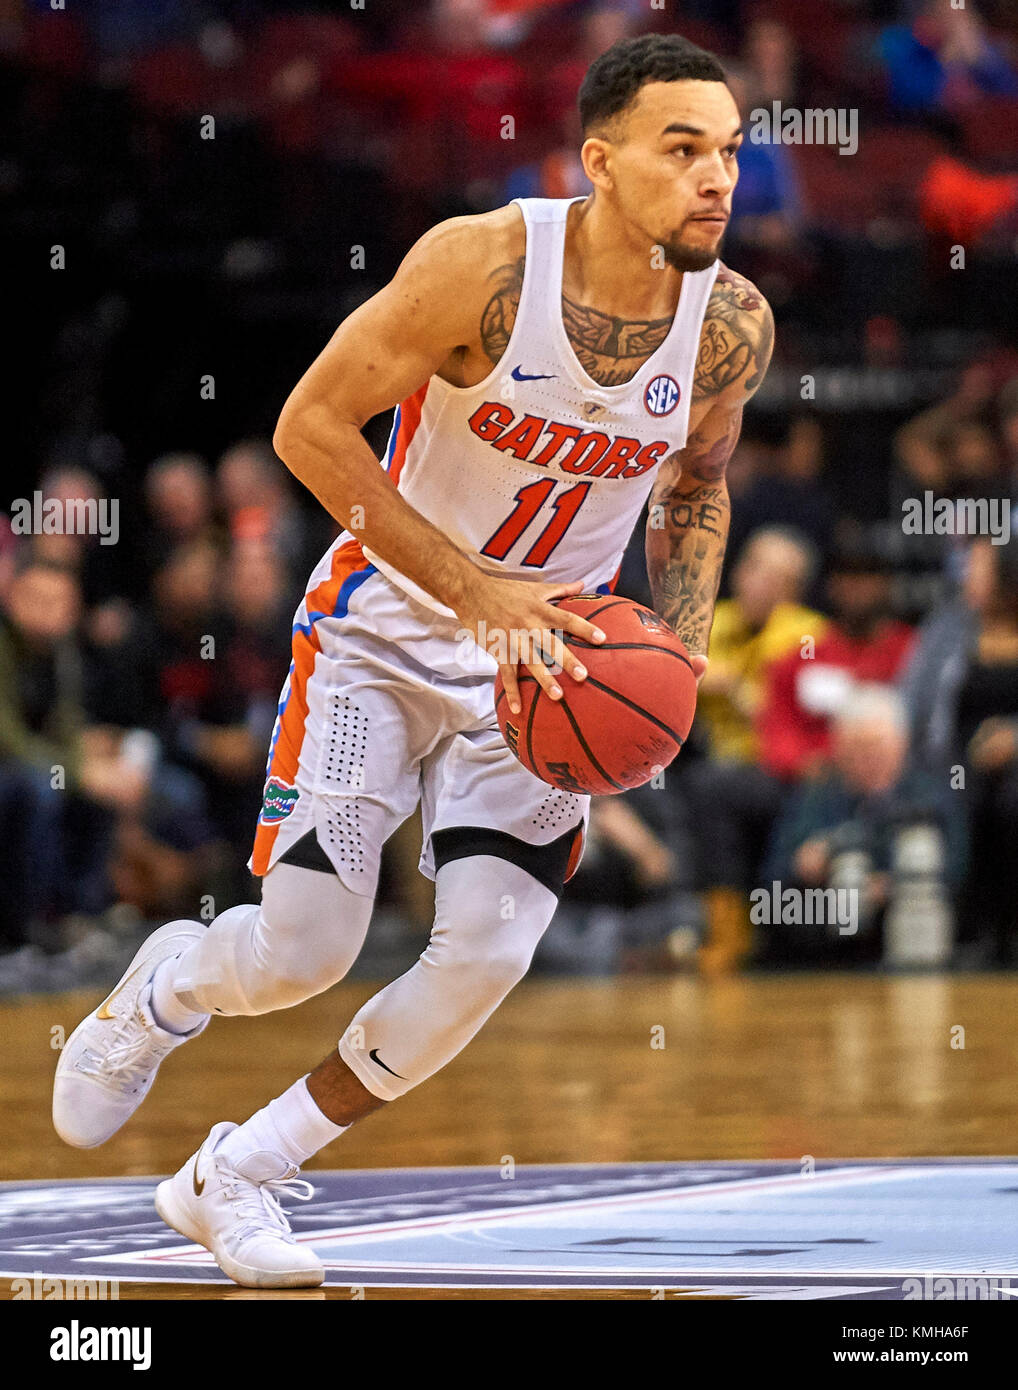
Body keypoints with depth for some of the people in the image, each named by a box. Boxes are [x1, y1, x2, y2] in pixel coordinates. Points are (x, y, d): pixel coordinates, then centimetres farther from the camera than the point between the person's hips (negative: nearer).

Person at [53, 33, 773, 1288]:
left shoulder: (732, 325, -11)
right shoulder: (483, 265, -25)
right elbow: (311, 426, -18)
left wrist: (676, 659, -5)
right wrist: (475, 594, -24)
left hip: (543, 661, 3)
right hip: (383, 630, -3)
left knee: (487, 956, -14)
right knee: (302, 953, -8)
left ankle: (233, 1180, 5)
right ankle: (164, 989, 32)